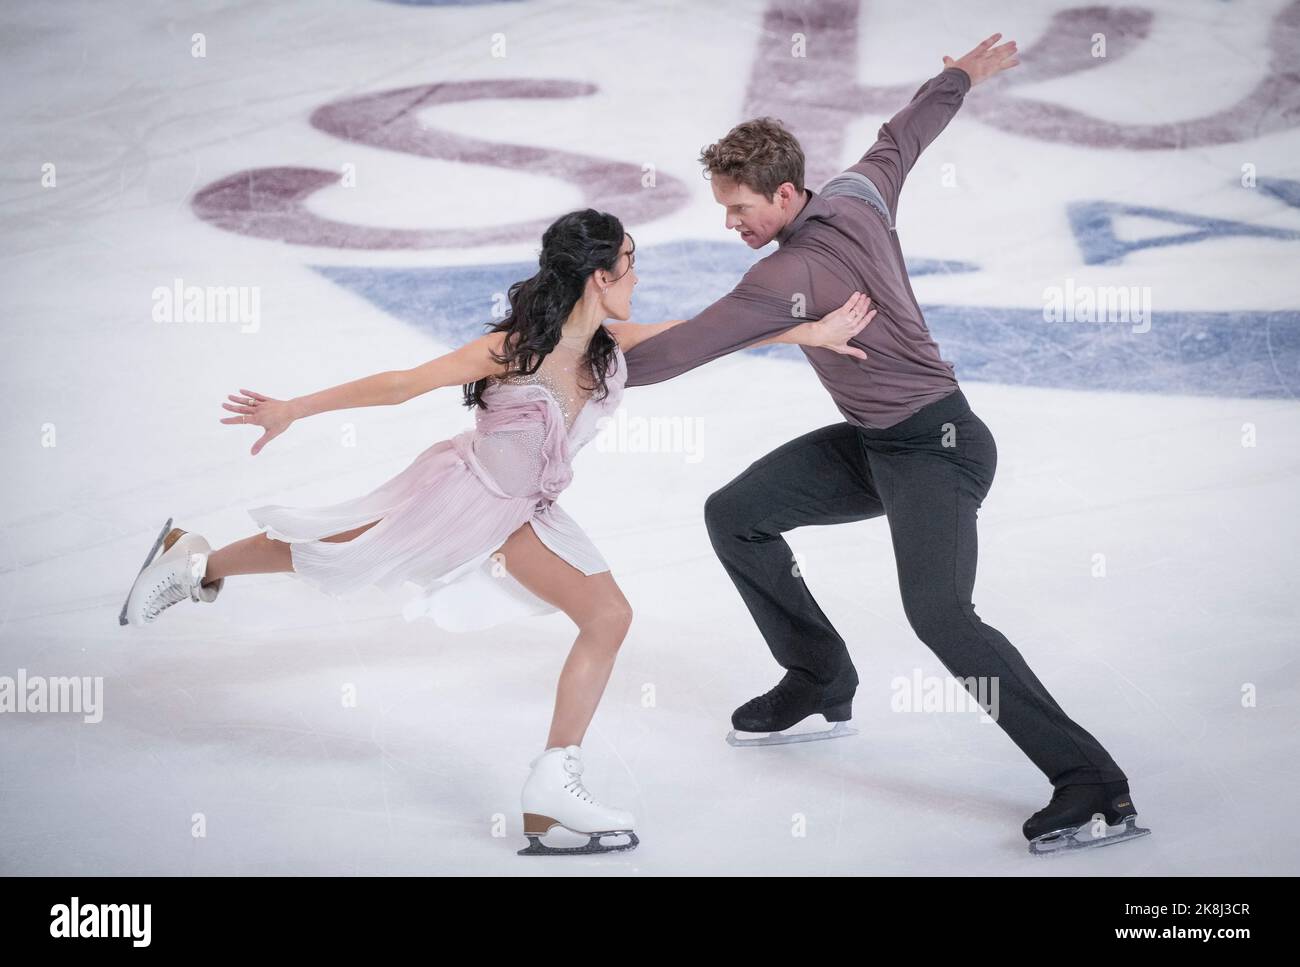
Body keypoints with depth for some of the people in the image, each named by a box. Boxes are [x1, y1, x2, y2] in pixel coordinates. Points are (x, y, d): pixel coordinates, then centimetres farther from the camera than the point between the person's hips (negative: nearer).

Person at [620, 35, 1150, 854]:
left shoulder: (792, 274, -25)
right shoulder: (858, 193, -1)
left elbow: (687, 347, -22)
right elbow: (906, 134, 18)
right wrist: (961, 76, 37)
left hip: (936, 445, -10)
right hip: (872, 444, 10)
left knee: (938, 612, -28)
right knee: (735, 515, 8)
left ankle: (1095, 788, -23)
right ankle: (822, 687, 21)